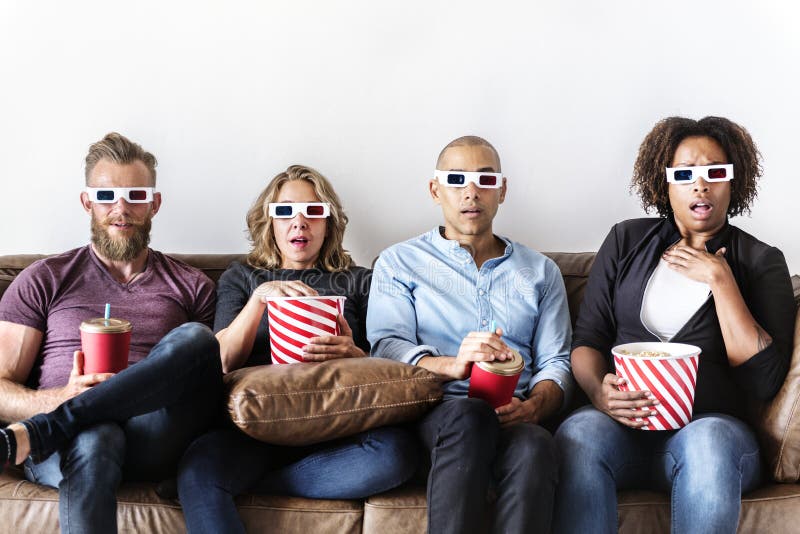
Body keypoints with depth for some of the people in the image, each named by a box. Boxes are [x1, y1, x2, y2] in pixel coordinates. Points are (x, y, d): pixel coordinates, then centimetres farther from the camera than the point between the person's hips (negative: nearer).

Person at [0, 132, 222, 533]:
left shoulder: (192, 288, 19)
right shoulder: (44, 281, 16)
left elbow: (217, 374, 14)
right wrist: (61, 398, -14)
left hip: (155, 440, 3)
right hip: (68, 441, -2)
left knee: (193, 338, -29)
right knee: (93, 440, -40)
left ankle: (32, 435, -29)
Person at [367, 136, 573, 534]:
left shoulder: (540, 271, 22)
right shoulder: (399, 262, 15)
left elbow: (555, 362, 15)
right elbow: (386, 347, 0)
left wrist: (535, 405, -10)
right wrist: (452, 364, -22)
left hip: (514, 417, 2)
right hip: (435, 413, -1)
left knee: (534, 445, -36)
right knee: (469, 416, -38)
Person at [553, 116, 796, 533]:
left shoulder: (762, 261, 10)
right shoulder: (626, 241, 15)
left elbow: (764, 380, -2)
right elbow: (587, 338, 10)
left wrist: (719, 279, -5)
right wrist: (598, 390, -12)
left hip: (713, 425, -1)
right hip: (623, 423, 1)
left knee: (709, 441, -38)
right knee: (579, 432, -35)